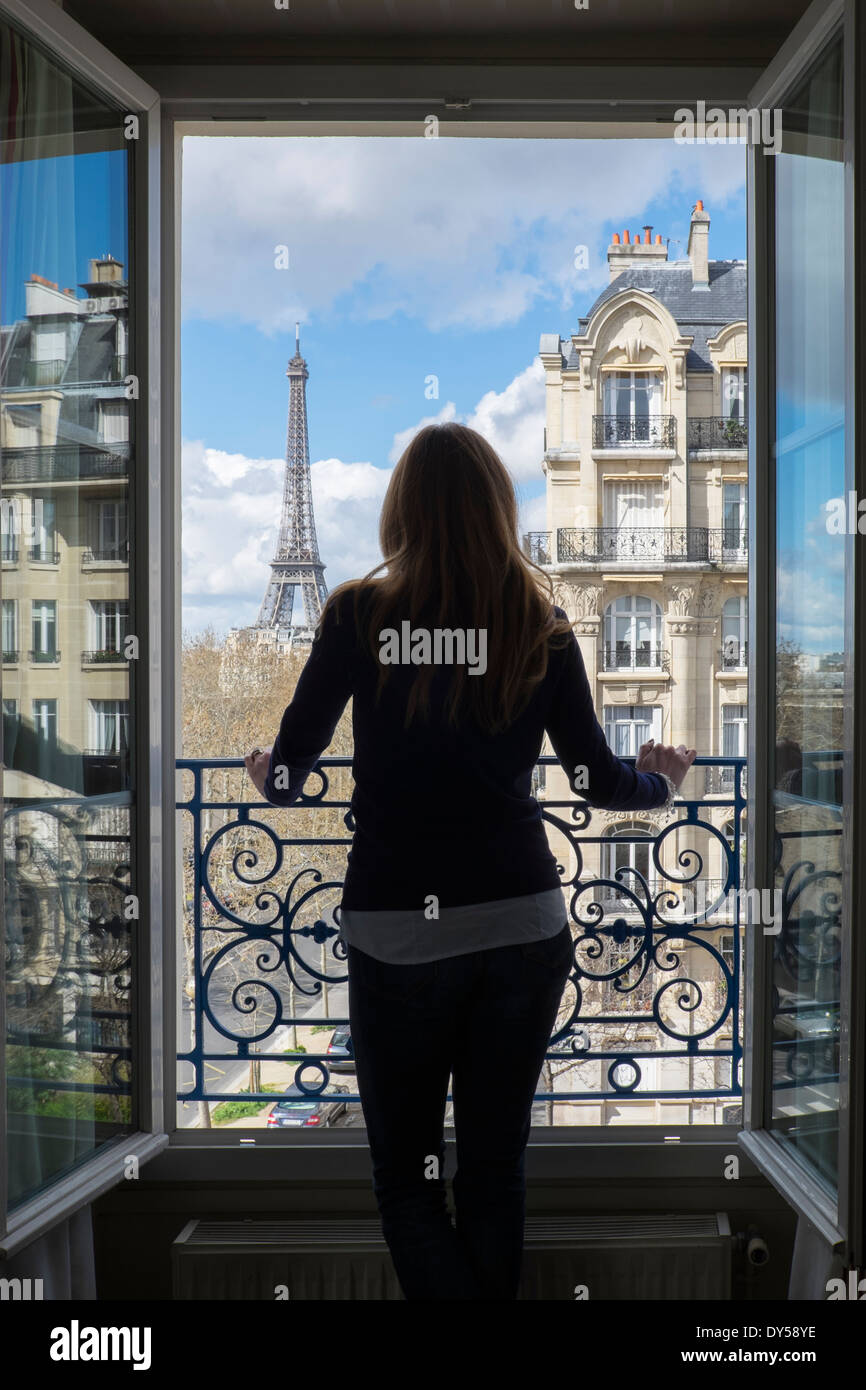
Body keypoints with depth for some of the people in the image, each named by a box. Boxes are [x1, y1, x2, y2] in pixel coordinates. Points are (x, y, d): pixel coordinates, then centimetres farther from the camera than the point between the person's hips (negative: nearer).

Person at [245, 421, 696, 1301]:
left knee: (405, 1173, 14)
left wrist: (270, 779, 25)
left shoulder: (360, 612, -5)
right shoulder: (541, 624, 0)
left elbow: (288, 765, 2)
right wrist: (663, 780, 26)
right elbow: (598, 780, 5)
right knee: (496, 1164, 17)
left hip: (399, 929, -2)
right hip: (524, 922, 3)